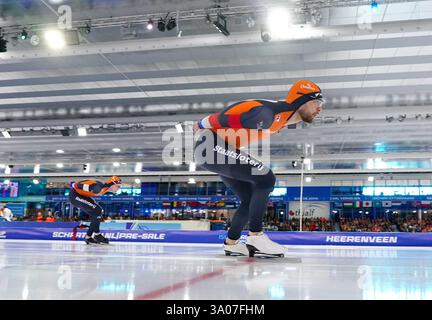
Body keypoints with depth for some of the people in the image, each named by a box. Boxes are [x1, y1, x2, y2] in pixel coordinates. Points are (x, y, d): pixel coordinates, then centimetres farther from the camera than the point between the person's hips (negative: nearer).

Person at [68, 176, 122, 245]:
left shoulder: (104, 188, 2)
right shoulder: (100, 187, -28)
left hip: (80, 194, 10)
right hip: (75, 195, -10)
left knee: (95, 214, 8)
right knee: (97, 210, -14)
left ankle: (88, 237, 14)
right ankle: (97, 235, -3)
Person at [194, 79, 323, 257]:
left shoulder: (280, 117, 7)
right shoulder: (267, 115, -25)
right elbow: (224, 119, -20)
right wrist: (203, 126, -3)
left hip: (217, 149, 10)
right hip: (211, 145, -10)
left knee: (251, 199, 11)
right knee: (265, 178, -19)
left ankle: (231, 243, 23)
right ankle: (255, 236, -13)